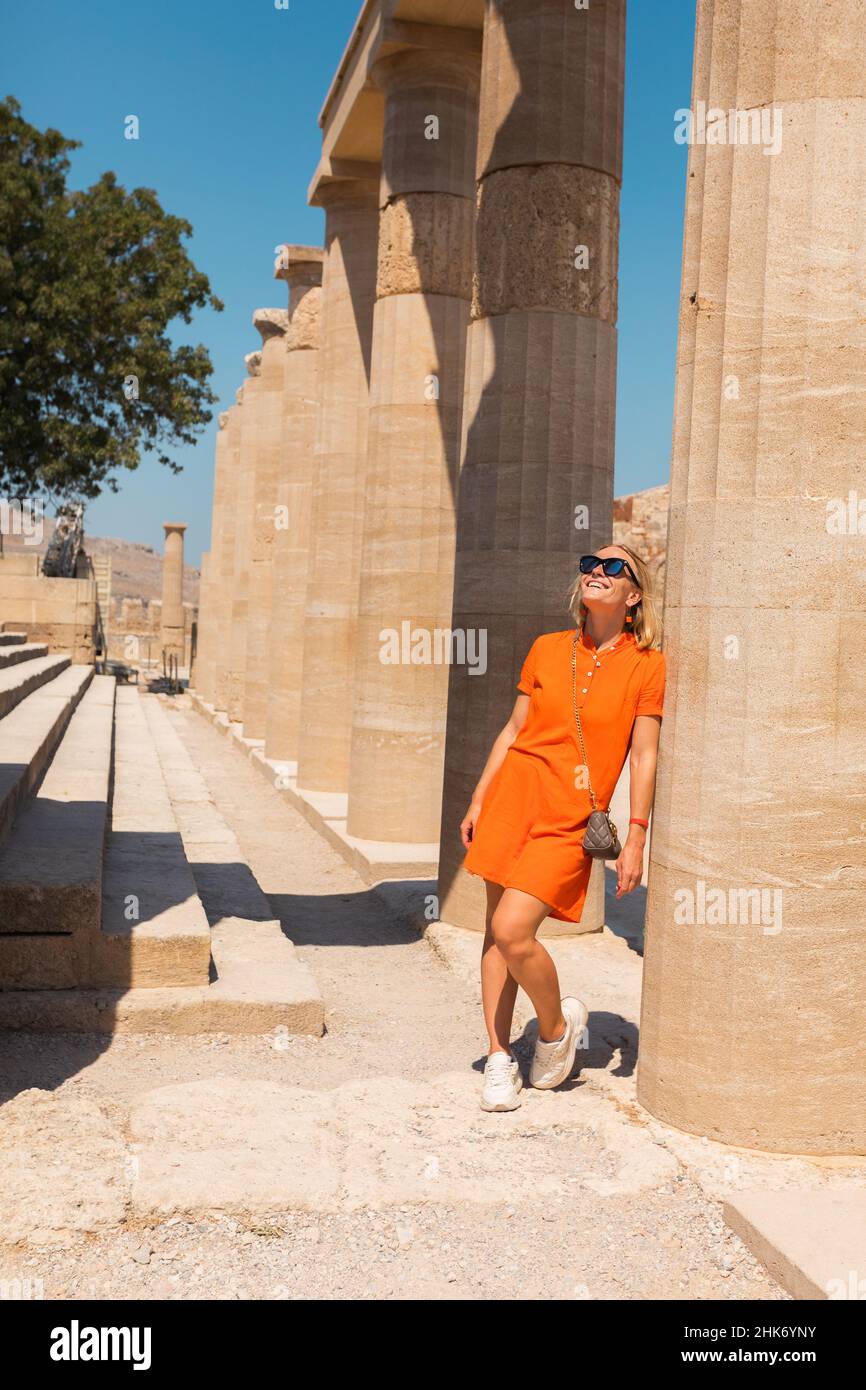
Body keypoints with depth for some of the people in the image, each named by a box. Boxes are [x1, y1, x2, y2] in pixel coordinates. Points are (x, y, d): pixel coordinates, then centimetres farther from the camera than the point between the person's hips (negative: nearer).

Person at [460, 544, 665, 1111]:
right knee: (498, 931, 6)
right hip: (514, 793, 4)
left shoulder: (646, 665, -2)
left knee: (512, 931, -15)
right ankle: (500, 1059, 20)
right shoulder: (547, 648, 9)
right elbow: (513, 730, 13)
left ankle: (558, 1026, 13)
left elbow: (644, 756, -3)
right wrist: (478, 801, 12)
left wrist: (636, 838, -7)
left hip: (571, 818, -4)